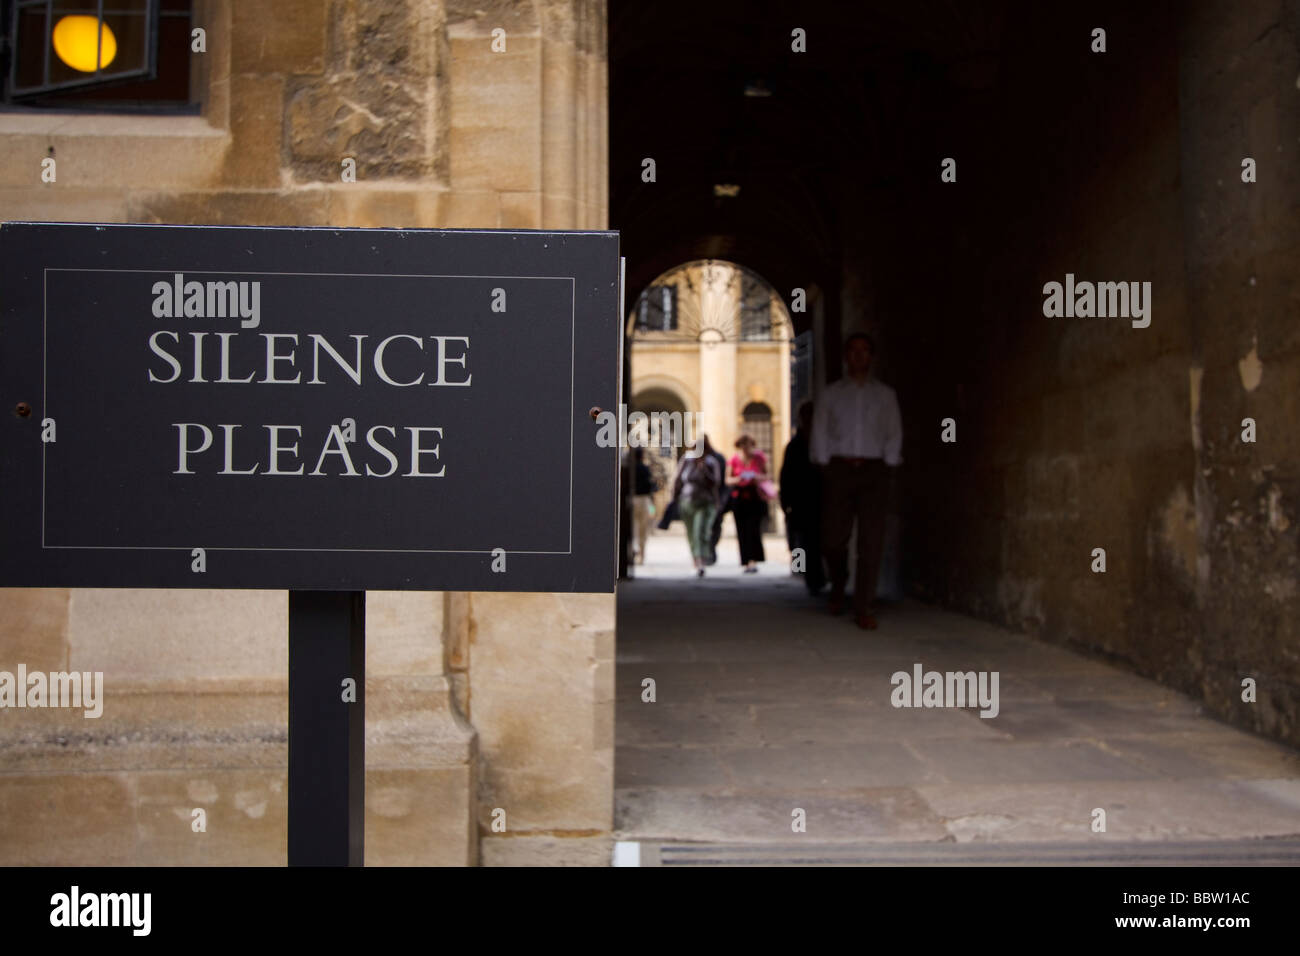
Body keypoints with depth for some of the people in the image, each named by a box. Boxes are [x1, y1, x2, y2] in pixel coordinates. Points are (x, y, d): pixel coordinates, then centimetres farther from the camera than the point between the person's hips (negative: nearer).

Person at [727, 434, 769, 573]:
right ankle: (747, 563, 7)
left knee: (753, 529, -12)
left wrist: (757, 477, -11)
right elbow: (728, 480, 8)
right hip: (739, 498, 2)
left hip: (755, 497, -2)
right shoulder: (735, 460, 4)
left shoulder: (759, 458, 2)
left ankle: (753, 561, -13)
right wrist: (737, 479, -13)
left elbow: (765, 476, 10)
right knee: (742, 531, 0)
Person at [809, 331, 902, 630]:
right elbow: (819, 433, 10)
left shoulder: (885, 394, 13)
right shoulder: (832, 393, 12)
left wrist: (887, 469, 0)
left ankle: (863, 608, -4)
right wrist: (826, 468, 0)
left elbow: (893, 435, 11)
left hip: (874, 470, 0)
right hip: (839, 469, 0)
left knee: (871, 540, -7)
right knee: (833, 537, -4)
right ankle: (838, 586, 27)